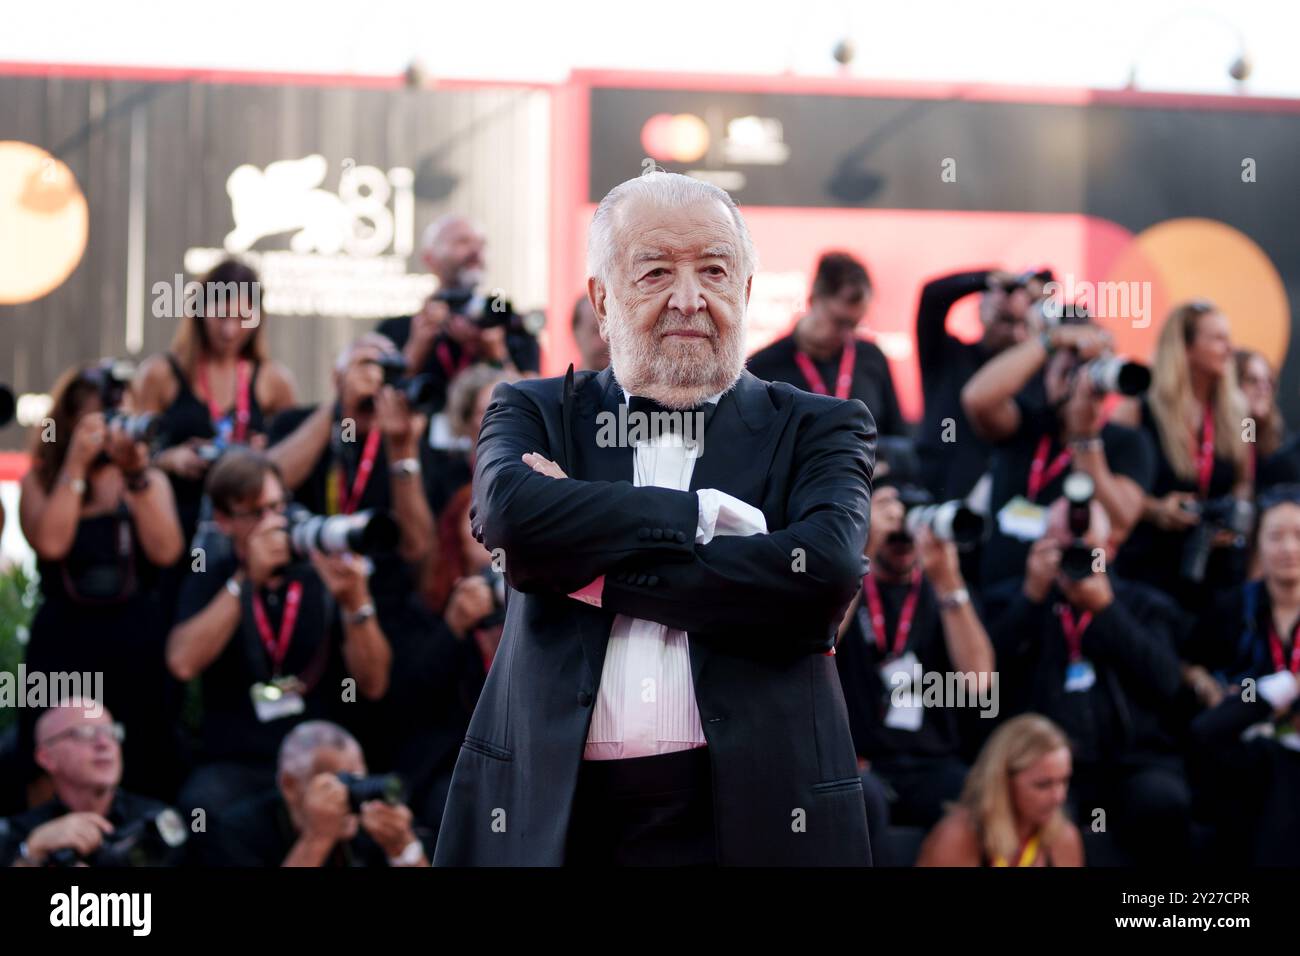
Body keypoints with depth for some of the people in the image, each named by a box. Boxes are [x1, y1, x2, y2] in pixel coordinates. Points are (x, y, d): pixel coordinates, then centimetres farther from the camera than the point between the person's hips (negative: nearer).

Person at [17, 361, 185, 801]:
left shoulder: (150, 481, 9)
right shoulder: (41, 481, 6)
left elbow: (165, 551, -8)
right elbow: (50, 543, -13)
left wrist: (136, 475, -14)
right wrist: (76, 464, -11)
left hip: (138, 649, 1)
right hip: (62, 649, -1)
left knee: (150, 782, -2)